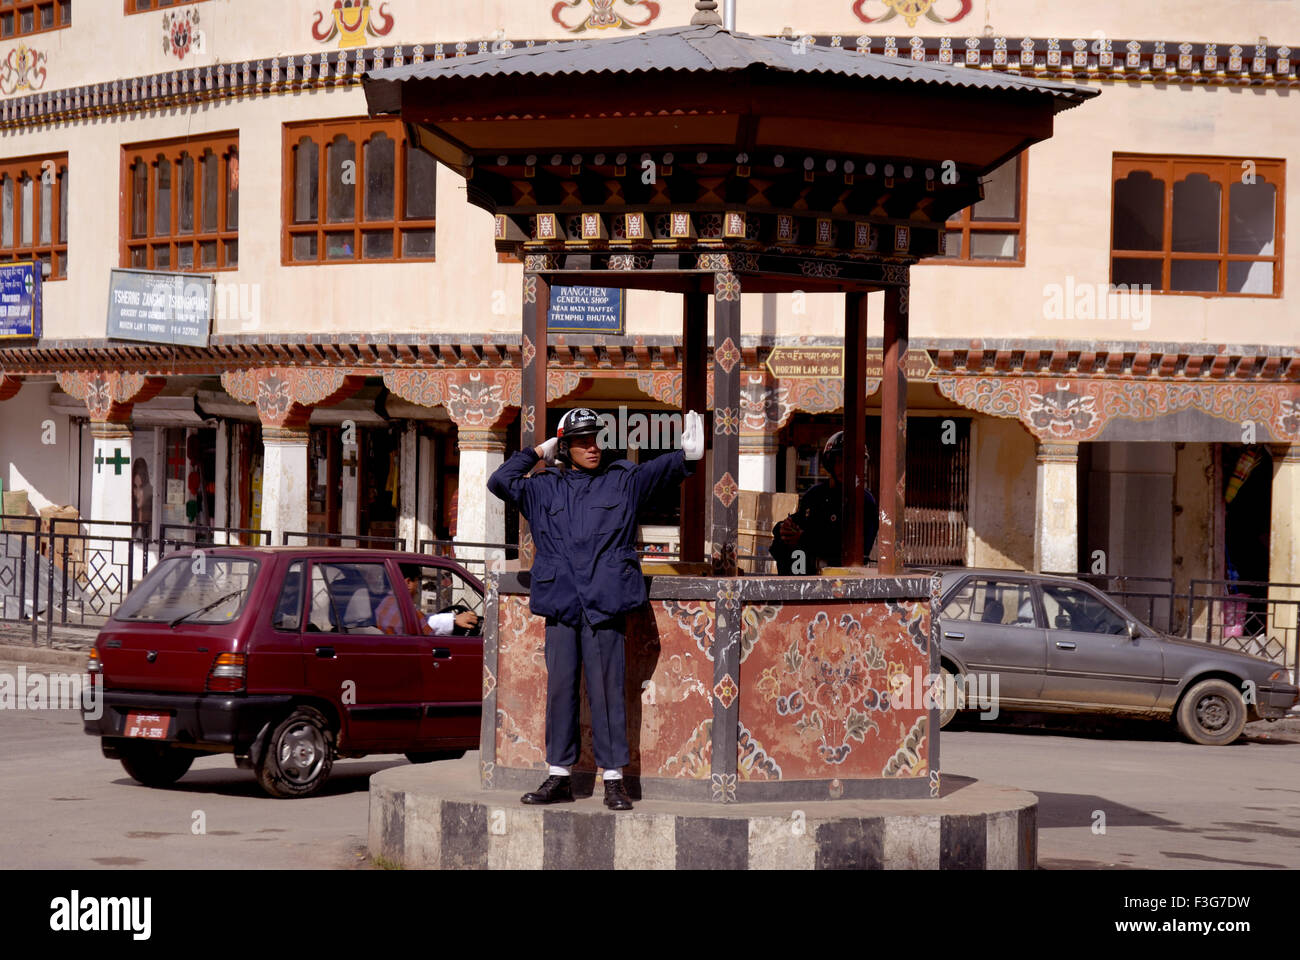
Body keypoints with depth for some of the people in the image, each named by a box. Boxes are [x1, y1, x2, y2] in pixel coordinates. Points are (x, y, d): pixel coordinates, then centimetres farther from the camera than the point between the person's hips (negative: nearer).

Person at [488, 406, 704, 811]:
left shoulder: (621, 481, 9)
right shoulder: (544, 489, 14)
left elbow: (659, 470, -6)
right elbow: (500, 482, 8)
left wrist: (686, 457, -25)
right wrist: (537, 453, 9)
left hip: (604, 603, -2)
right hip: (559, 603, 2)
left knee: (606, 689, -3)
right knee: (560, 688, 5)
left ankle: (614, 779, 1)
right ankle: (559, 777, 13)